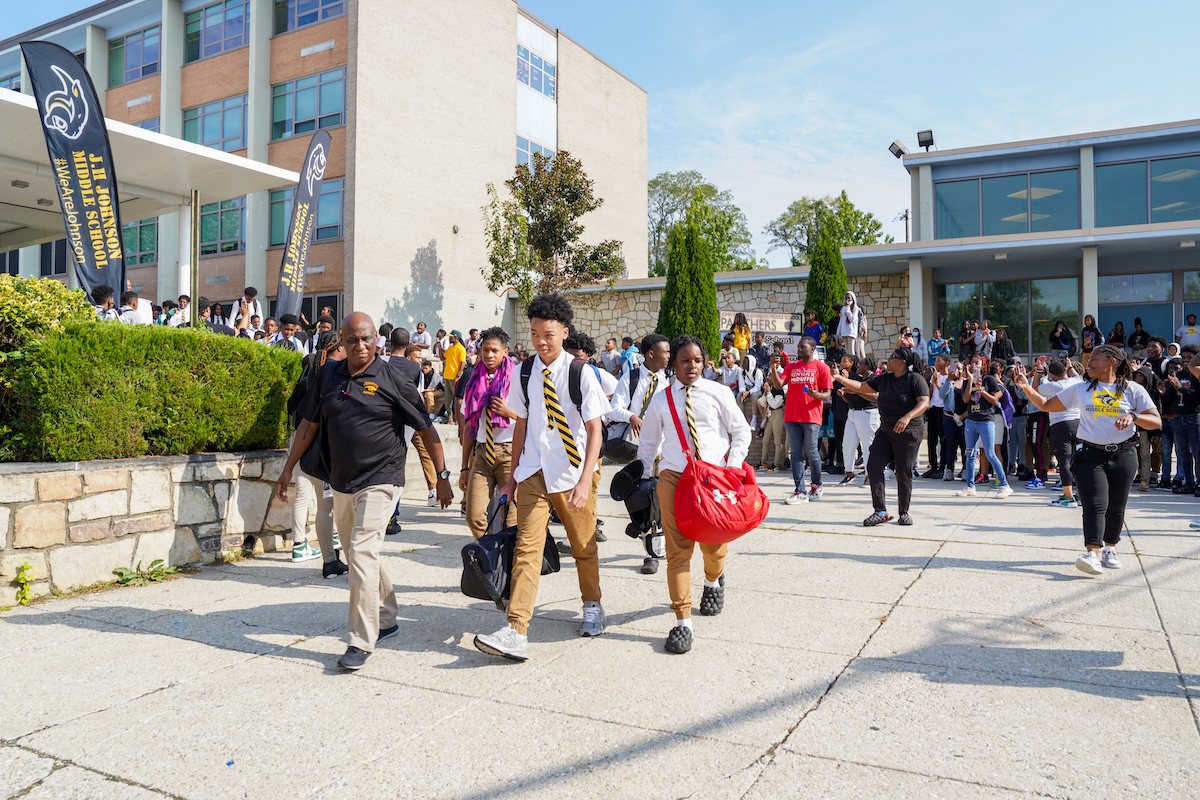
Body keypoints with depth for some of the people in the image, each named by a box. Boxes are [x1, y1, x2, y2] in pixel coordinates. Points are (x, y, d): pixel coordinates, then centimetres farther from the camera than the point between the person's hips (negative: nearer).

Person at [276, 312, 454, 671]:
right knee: (359, 556, 15)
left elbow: (426, 430, -3)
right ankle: (386, 620, 34)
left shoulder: (392, 380, -8)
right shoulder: (327, 375, 6)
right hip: (341, 483, 6)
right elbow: (310, 426, 15)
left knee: (362, 554, -13)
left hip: (380, 482, -6)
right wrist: (288, 468, 15)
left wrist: (442, 476, -4)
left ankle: (361, 641, -2)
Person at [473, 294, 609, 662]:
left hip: (573, 473, -2)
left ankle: (592, 606, 40)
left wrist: (585, 481, -20)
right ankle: (516, 633, -9)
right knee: (527, 547, -7)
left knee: (583, 546, 15)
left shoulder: (581, 373, -9)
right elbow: (521, 425, 10)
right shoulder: (526, 372, 2)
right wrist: (513, 477, 11)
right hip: (534, 472, 2)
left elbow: (594, 430, -10)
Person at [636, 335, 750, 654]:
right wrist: (642, 477, 13)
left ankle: (713, 581, 45)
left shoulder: (718, 394, 3)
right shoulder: (661, 400, 8)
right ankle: (682, 622, 0)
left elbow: (741, 431, 7)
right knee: (677, 549, -6)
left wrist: (733, 467, -4)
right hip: (673, 475, 0)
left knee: (713, 544, 7)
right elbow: (649, 441, 18)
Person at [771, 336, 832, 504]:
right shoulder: (791, 367, 14)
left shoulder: (821, 367, 4)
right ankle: (800, 492, 2)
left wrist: (816, 394, -20)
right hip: (792, 417, 4)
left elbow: (828, 394, 1)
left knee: (811, 452, -1)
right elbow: (778, 384, 2)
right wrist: (773, 368, -13)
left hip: (811, 416, -3)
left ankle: (816, 485, 22)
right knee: (796, 453, 1)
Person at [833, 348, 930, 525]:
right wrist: (840, 378, 7)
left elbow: (924, 403, -19)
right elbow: (861, 386, 14)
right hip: (885, 431, 6)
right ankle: (881, 511, -6)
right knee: (873, 466, -7)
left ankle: (904, 513, 15)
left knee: (903, 473, -1)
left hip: (909, 433, -6)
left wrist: (908, 417, -34)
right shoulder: (883, 378, 9)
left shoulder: (915, 379, -9)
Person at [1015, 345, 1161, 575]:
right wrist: (1026, 387, -4)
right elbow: (1046, 404, 9)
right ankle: (1093, 554, -23)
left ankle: (1110, 549, 27)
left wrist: (1133, 416, -21)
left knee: (1116, 506, 8)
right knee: (1095, 504, -13)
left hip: (1122, 456, 0)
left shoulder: (1133, 390, 3)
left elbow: (1156, 422, -2)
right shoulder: (1080, 389, 8)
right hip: (1090, 455, 0)